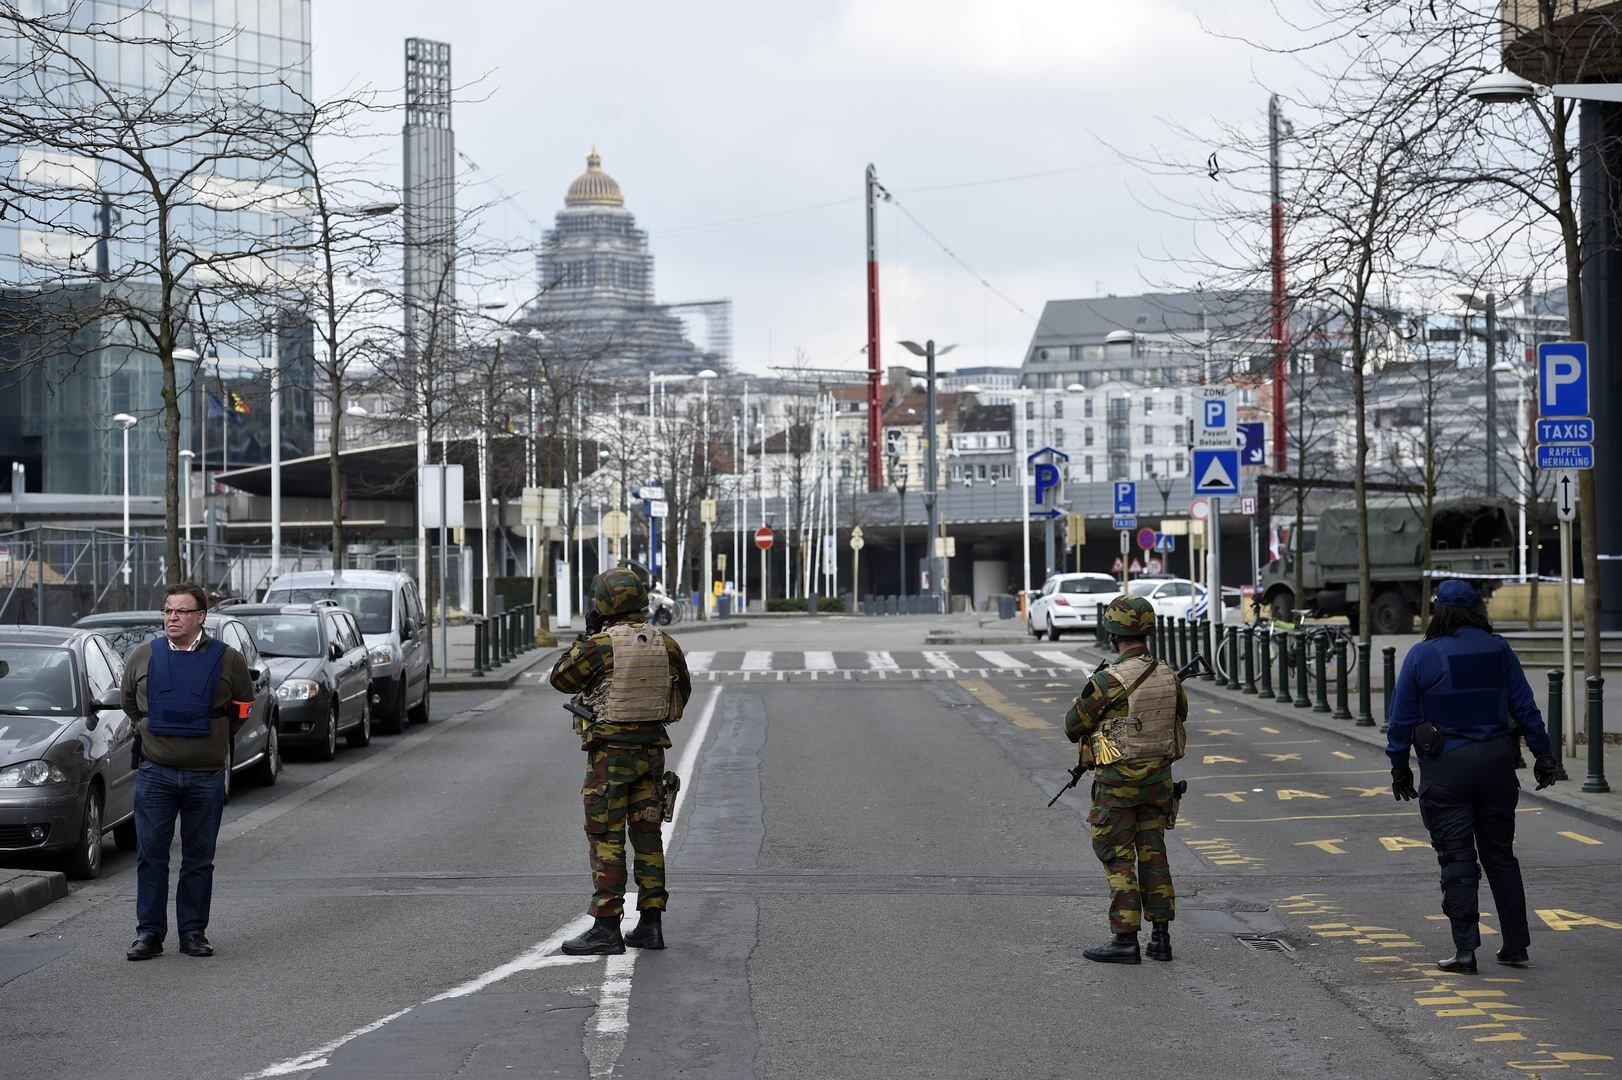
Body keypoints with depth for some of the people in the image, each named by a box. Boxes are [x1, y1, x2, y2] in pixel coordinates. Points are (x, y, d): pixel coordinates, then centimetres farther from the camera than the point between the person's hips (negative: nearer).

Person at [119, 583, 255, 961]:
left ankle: (193, 932, 13)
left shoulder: (227, 660, 0)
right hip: (155, 773, 1)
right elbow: (130, 703, 20)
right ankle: (149, 933, 5)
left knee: (199, 858, 6)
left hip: (206, 777, -1)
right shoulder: (143, 656, 4)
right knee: (151, 855, 0)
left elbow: (242, 709, 14)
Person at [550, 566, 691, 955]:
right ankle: (651, 923, 12)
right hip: (652, 750, 6)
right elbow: (683, 690, 14)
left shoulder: (601, 645, -15)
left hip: (610, 752, -6)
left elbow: (561, 678, -2)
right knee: (647, 834, 11)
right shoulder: (665, 643, 3)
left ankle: (606, 926, -4)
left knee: (606, 839, -2)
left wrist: (586, 635, 8)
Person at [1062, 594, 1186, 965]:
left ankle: (1125, 939, 1)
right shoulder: (1168, 677, 0)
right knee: (1153, 854, 13)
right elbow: (1181, 713, 20)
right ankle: (1160, 936, 14)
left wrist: (1091, 704, 13)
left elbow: (1073, 727, -8)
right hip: (1158, 778, 6)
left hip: (1118, 781, -6)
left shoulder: (1107, 682, -19)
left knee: (1118, 859, 1)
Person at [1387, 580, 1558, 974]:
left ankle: (1465, 949, -4)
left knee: (1457, 859, 1)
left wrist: (1399, 767, 4)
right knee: (1500, 854, 13)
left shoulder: (1422, 656, -6)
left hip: (1445, 768, -3)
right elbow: (1525, 708, 3)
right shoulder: (1499, 649, 2)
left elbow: (1402, 719, -4)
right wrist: (1543, 755, 10)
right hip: (1495, 762, 3)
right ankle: (1515, 945, 15)